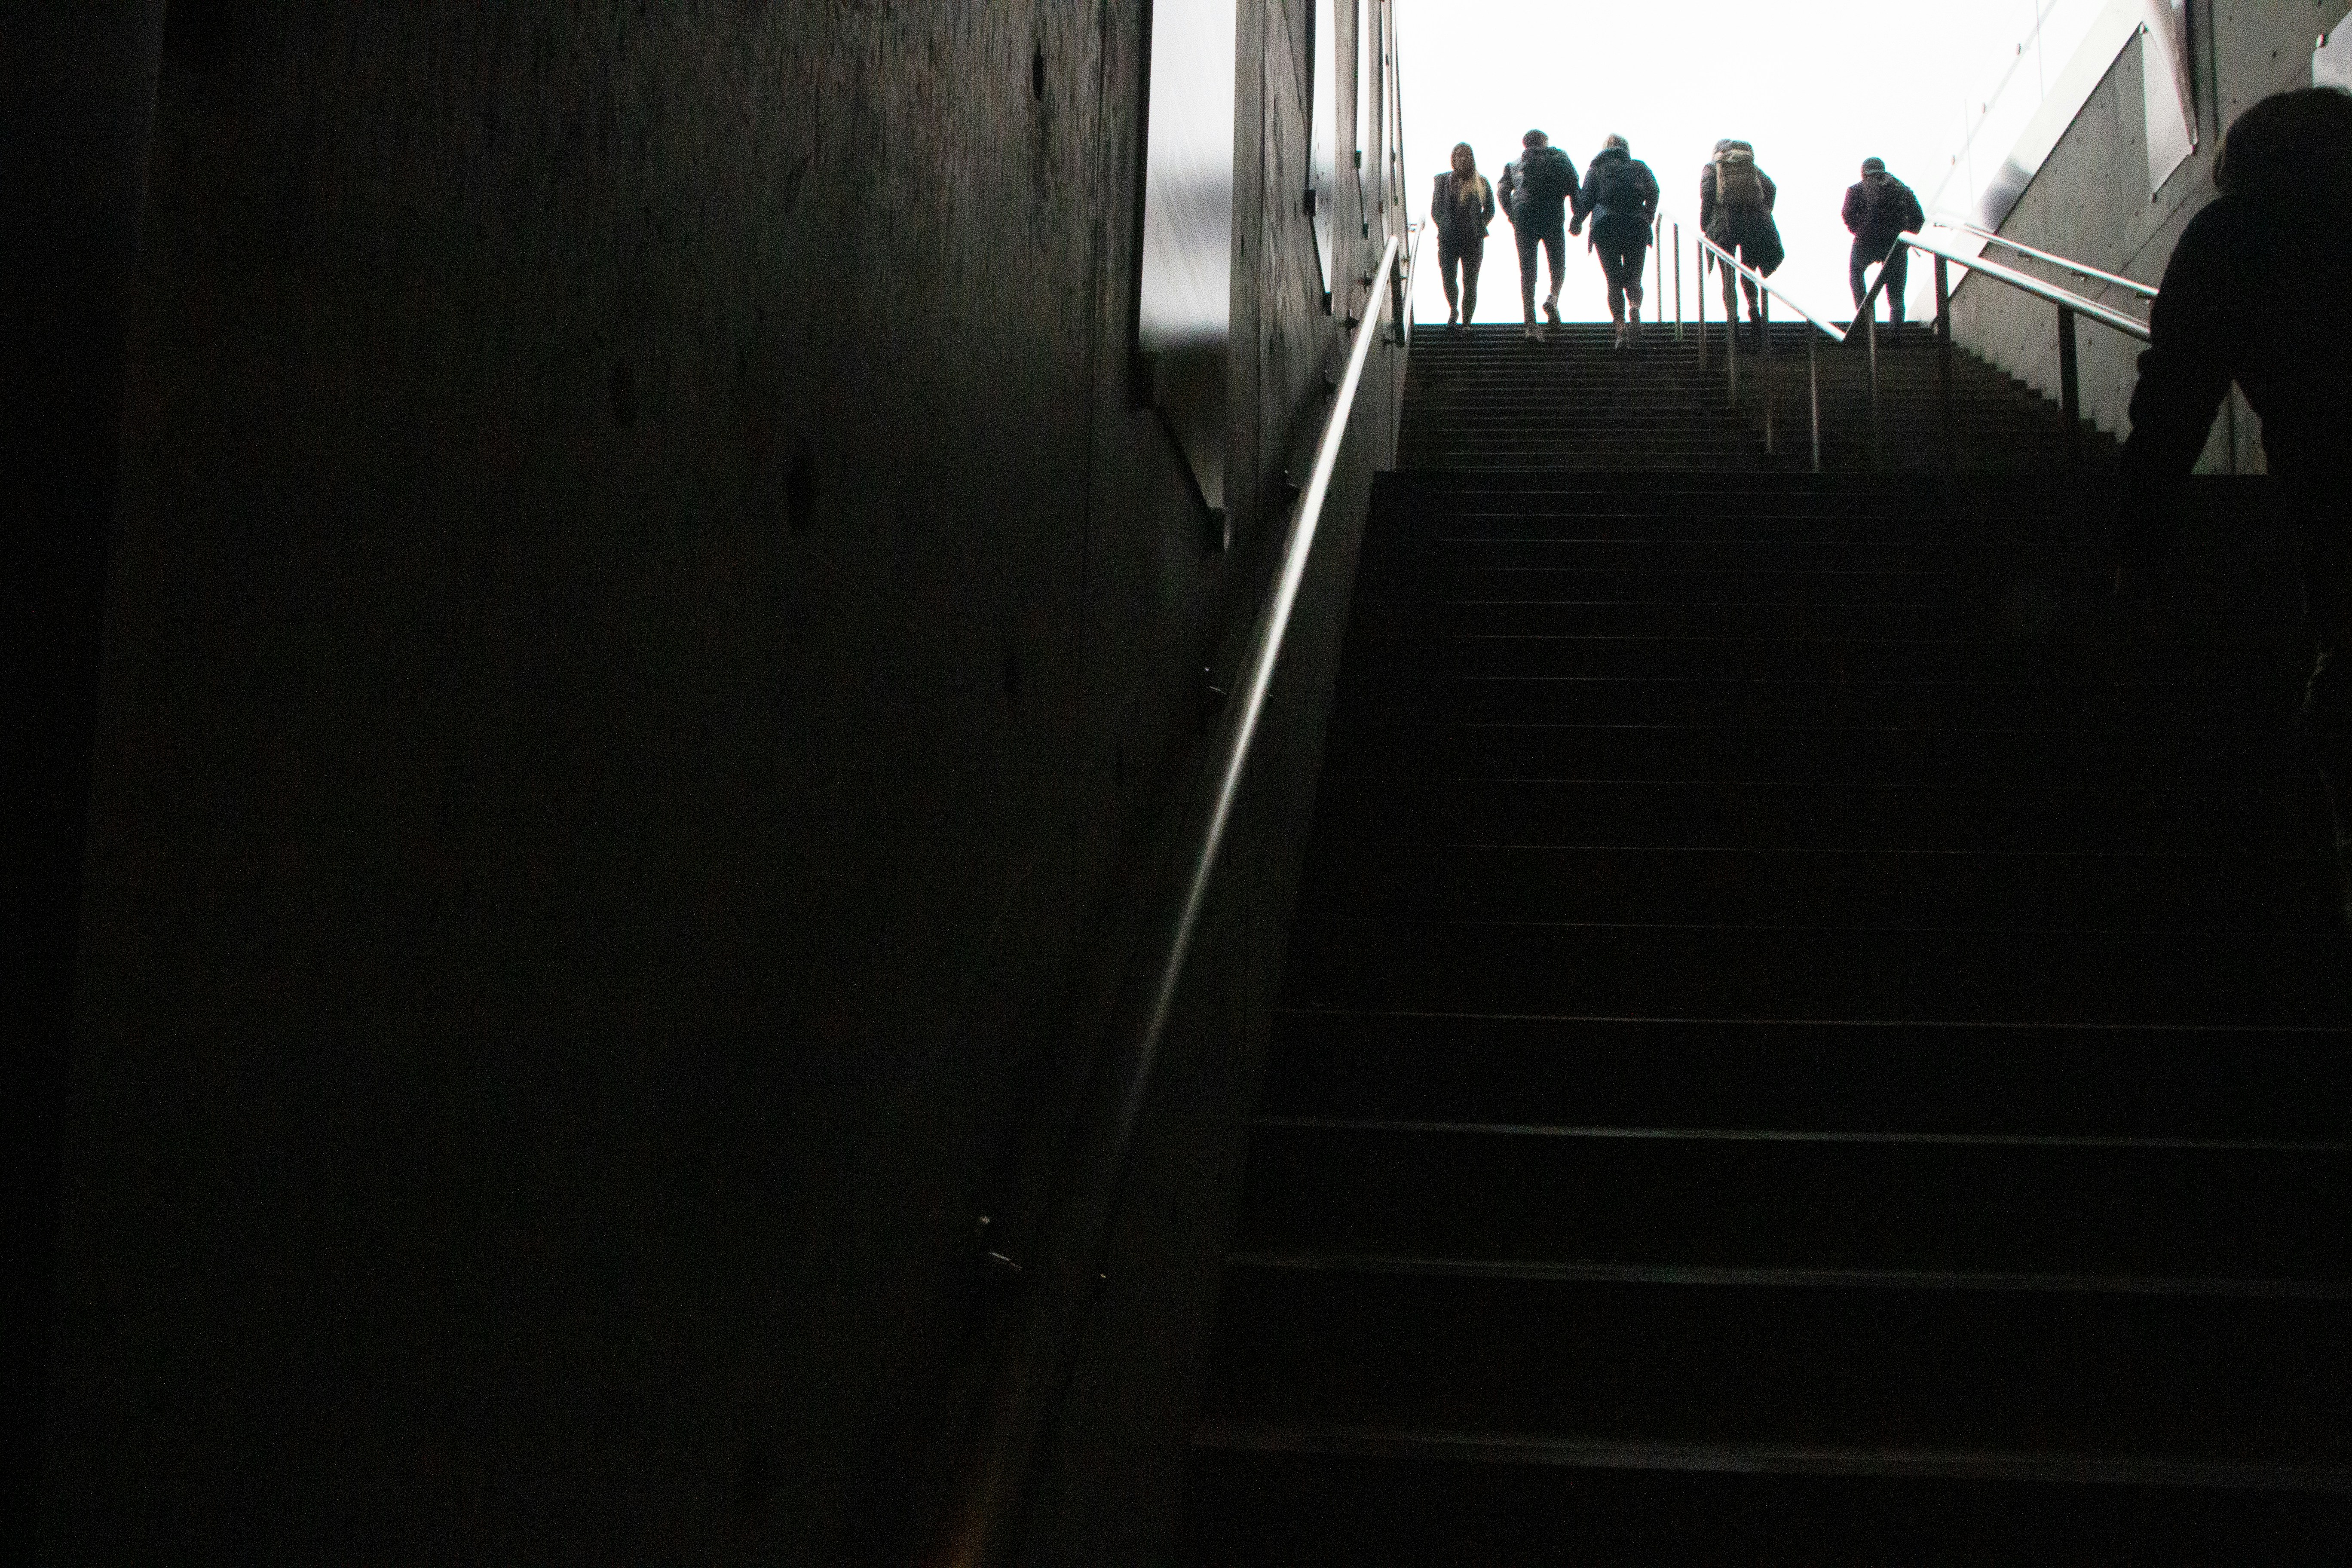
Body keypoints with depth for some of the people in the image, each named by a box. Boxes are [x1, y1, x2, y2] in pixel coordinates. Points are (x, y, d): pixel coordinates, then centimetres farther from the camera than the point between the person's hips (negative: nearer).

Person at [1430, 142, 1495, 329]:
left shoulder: (1481, 183, 4)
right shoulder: (1442, 181, 6)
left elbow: (1490, 210, 10)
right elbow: (1435, 210, 11)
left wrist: (1478, 228, 1)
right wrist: (1443, 228, 2)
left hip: (1473, 240, 0)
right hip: (1448, 240, 1)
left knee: (1470, 284, -1)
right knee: (1447, 277, -5)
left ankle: (1466, 323, 7)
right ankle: (1454, 311, 25)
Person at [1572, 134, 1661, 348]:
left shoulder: (1596, 169, 11)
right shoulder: (1639, 167, 12)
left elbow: (1585, 200, 2)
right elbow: (1653, 191, -3)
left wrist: (1576, 223, 16)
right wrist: (1647, 218, 8)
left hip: (1605, 228, -1)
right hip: (1636, 228, 1)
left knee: (1614, 282, 4)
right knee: (1633, 279, 10)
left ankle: (1620, 328, -9)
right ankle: (1635, 307, -23)